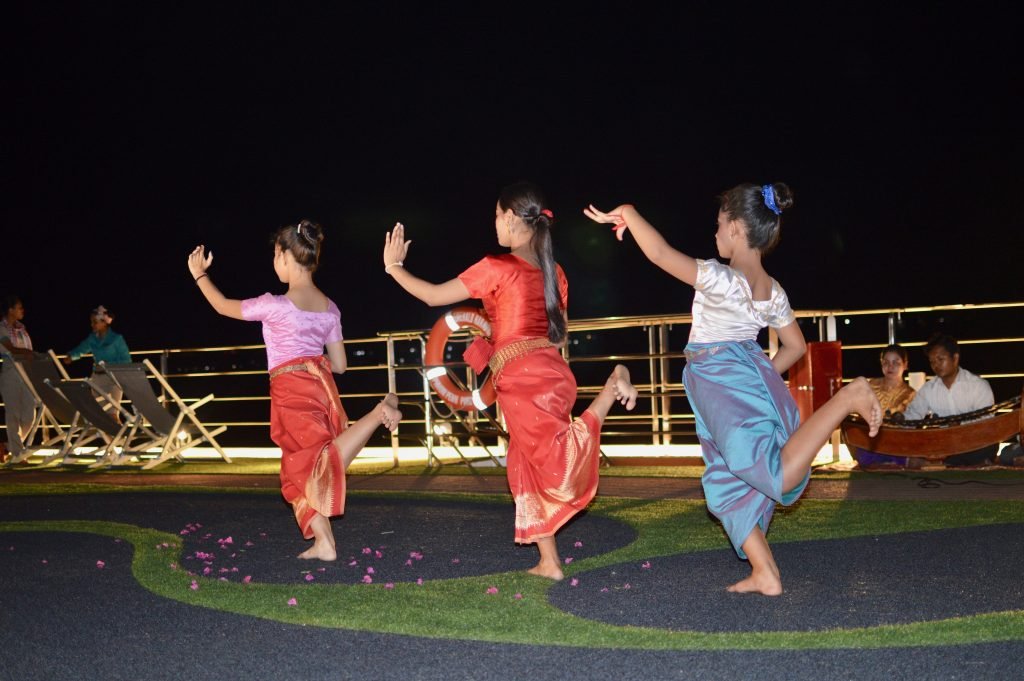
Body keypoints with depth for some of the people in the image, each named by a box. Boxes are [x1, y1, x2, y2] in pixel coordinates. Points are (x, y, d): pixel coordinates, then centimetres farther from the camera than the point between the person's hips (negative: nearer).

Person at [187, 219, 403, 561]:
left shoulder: (275, 306, -10)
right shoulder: (329, 308, 7)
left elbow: (223, 306, 7)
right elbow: (339, 365, 11)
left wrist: (199, 274, 22)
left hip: (292, 391, -7)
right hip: (323, 388, 7)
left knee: (319, 465, -11)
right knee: (299, 469, 15)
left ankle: (377, 413, -28)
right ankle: (322, 542, 12)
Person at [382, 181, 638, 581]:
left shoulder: (496, 268, -6)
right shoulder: (553, 272, 13)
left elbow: (434, 296, 0)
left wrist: (394, 267, 15)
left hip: (521, 380, -8)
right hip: (554, 371, 8)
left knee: (556, 466, -9)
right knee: (529, 468, 15)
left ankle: (611, 389, -21)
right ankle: (548, 562, 18)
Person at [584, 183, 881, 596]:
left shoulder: (722, 280, -16)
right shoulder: (773, 291, 9)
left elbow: (659, 253, -23)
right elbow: (795, 346, 18)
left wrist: (627, 214, -9)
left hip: (723, 383, -9)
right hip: (751, 374, 9)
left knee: (779, 477, -17)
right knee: (728, 481, 14)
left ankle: (845, 400, -20)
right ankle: (763, 573, 13)